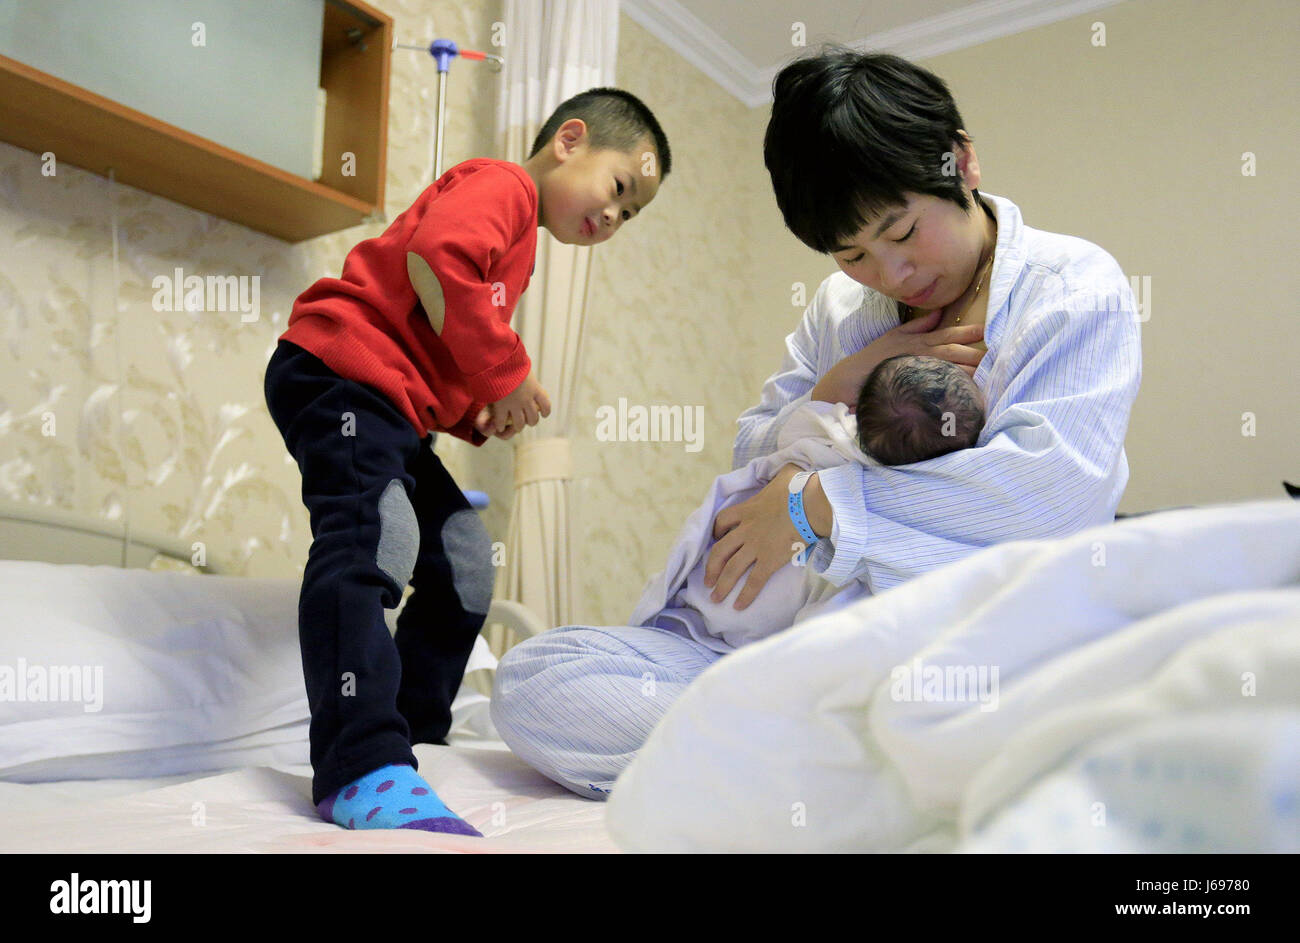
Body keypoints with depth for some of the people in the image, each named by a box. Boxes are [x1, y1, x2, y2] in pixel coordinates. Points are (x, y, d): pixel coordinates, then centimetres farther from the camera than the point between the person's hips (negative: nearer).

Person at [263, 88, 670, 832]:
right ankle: (360, 770, -31)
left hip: (396, 409, 11)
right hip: (341, 371, -11)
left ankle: (414, 738, 19)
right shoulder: (501, 184, -4)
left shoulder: (517, 244, 26)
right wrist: (505, 375, -18)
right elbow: (433, 255, -26)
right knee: (375, 535, -27)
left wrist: (481, 415, 4)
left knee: (465, 562, 10)